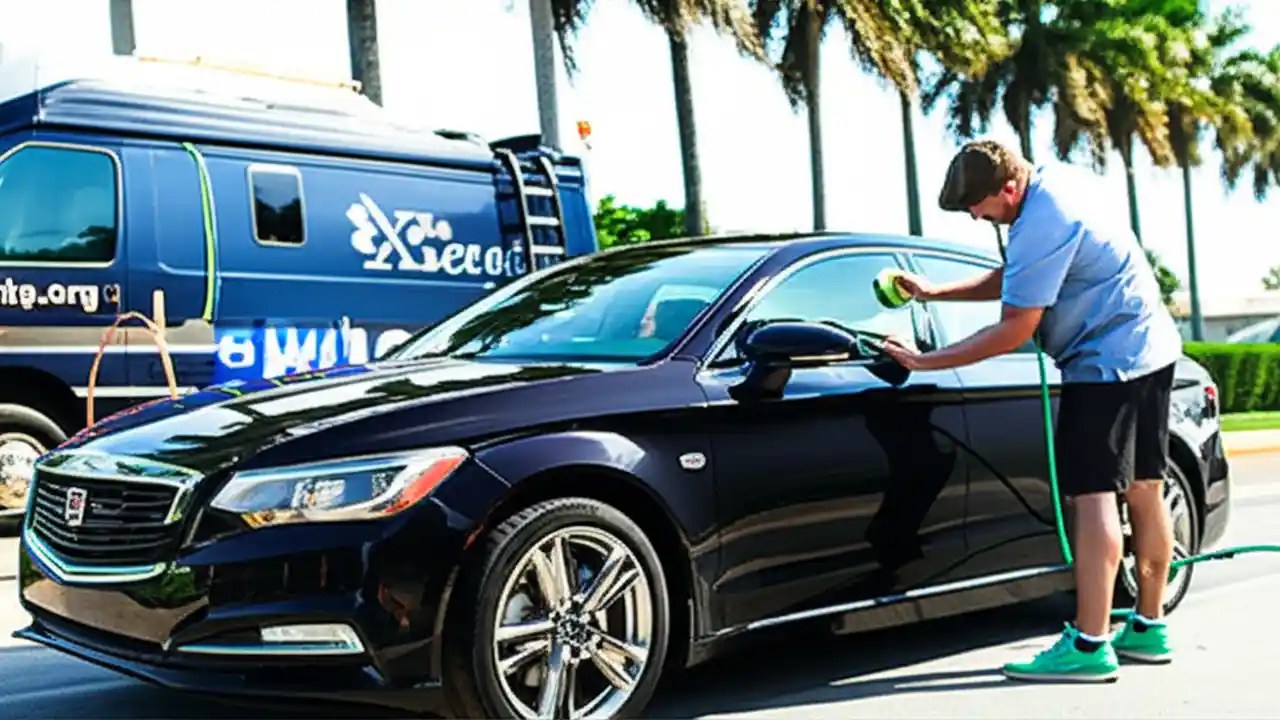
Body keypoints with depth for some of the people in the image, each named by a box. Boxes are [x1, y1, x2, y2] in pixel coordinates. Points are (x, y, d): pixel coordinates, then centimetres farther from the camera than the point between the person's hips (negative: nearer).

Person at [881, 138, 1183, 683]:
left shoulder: (1043, 222, -22)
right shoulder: (1056, 183, 9)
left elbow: (1014, 330, -19)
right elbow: (1014, 280, 20)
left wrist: (927, 361, -14)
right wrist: (935, 293, 13)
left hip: (1106, 361, -11)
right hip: (1150, 349, 11)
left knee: (1092, 496, -11)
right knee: (1144, 490, 14)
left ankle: (1089, 644, -12)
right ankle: (1148, 628, 24)